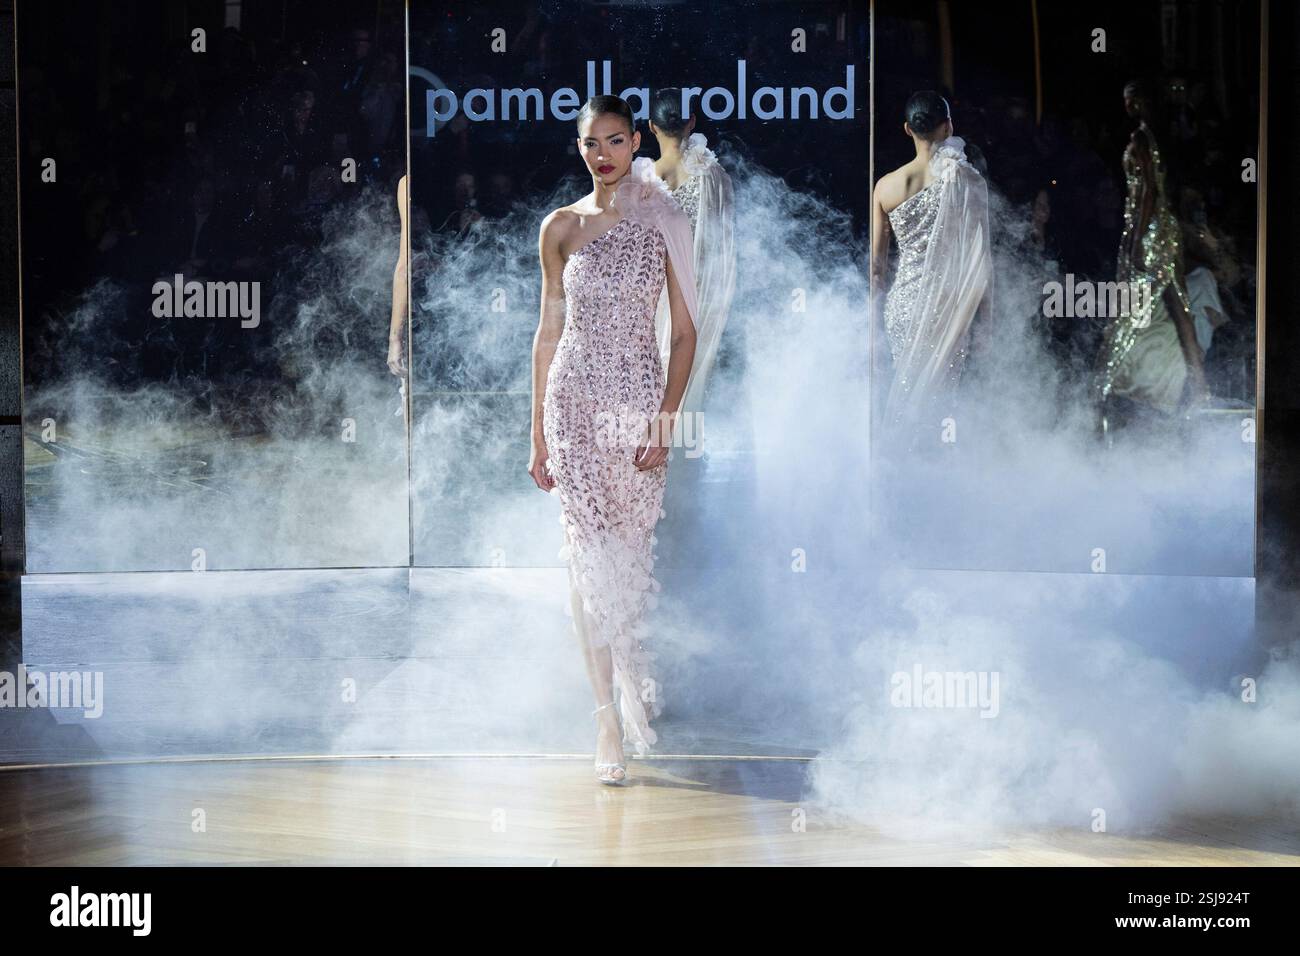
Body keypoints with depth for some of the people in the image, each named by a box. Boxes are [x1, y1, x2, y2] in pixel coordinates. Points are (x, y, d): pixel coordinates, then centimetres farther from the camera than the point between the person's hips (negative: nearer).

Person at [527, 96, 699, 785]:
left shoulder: (662, 223, 2)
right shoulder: (561, 227, 6)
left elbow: (684, 329, 1)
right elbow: (549, 331, 10)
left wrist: (667, 418, -9)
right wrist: (538, 432, 8)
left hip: (639, 397, -1)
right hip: (574, 397, 1)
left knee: (628, 547, 5)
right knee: (589, 553, -5)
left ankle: (628, 685, 29)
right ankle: (611, 722, -4)